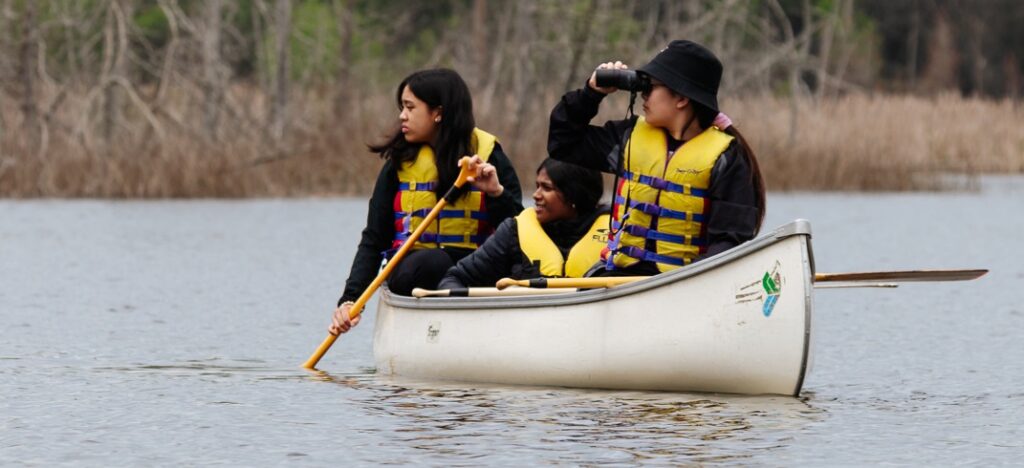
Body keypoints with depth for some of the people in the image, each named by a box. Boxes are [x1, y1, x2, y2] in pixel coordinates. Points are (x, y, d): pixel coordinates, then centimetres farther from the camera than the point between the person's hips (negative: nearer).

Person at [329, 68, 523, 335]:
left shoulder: (487, 155, 5)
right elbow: (373, 240, 7)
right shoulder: (400, 163, 8)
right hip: (410, 271, 0)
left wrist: (496, 193, -16)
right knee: (433, 262, -37)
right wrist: (350, 299, -6)